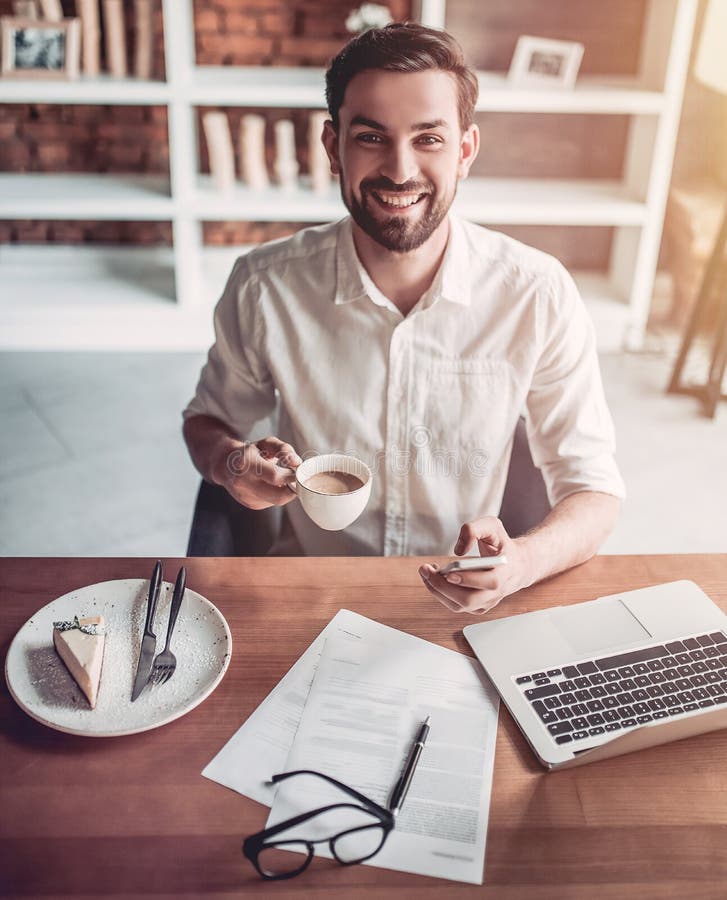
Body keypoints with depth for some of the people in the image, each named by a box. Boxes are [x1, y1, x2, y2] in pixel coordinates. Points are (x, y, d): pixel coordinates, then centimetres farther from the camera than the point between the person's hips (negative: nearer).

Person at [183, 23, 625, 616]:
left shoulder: (538, 295, -12)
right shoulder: (265, 287, -10)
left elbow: (593, 489, -5)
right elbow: (210, 418, 9)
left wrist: (523, 562, -26)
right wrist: (229, 461, -15)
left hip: (468, 609, 1)